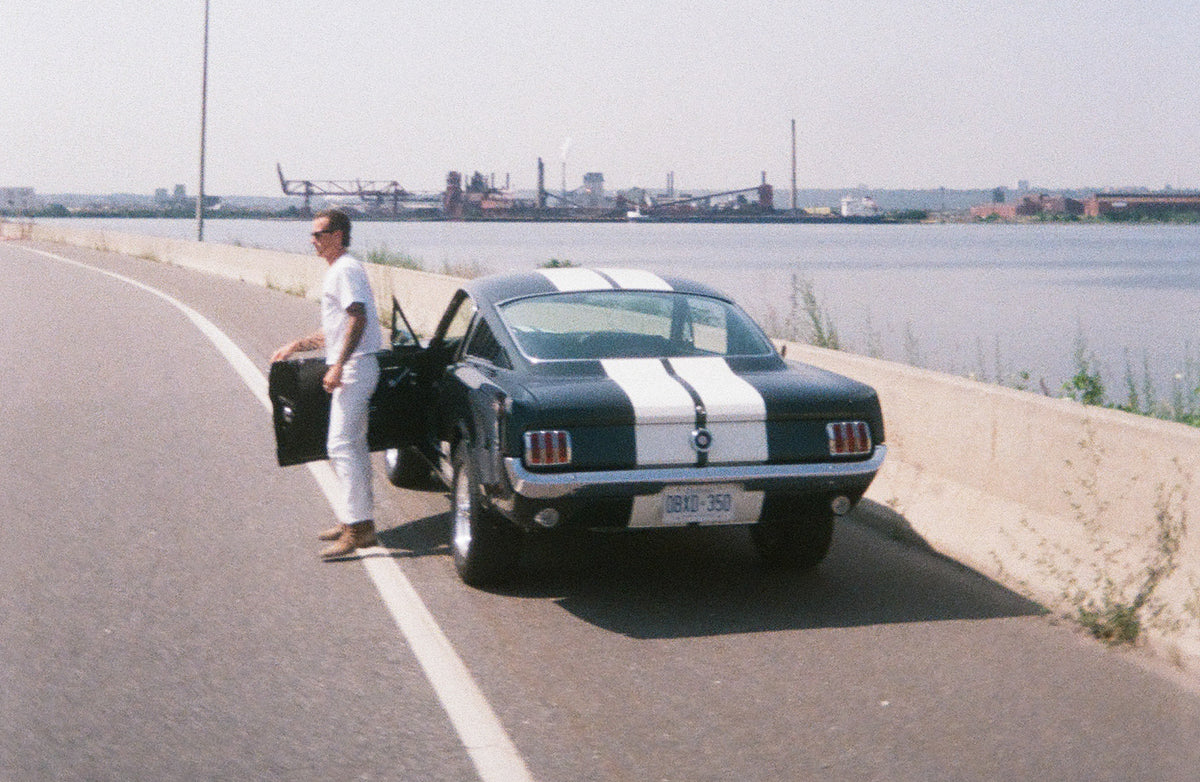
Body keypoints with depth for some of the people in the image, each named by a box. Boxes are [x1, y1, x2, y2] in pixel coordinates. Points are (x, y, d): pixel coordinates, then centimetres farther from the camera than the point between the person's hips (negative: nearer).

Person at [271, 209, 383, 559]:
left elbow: (358, 318, -23)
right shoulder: (336, 271, 22)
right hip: (353, 368, 11)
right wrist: (296, 345, 28)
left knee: (341, 445, -14)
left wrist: (338, 366, -26)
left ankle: (356, 528, -16)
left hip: (355, 367, -11)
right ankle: (358, 518, 23)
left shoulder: (346, 270, -12)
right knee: (354, 445, 15)